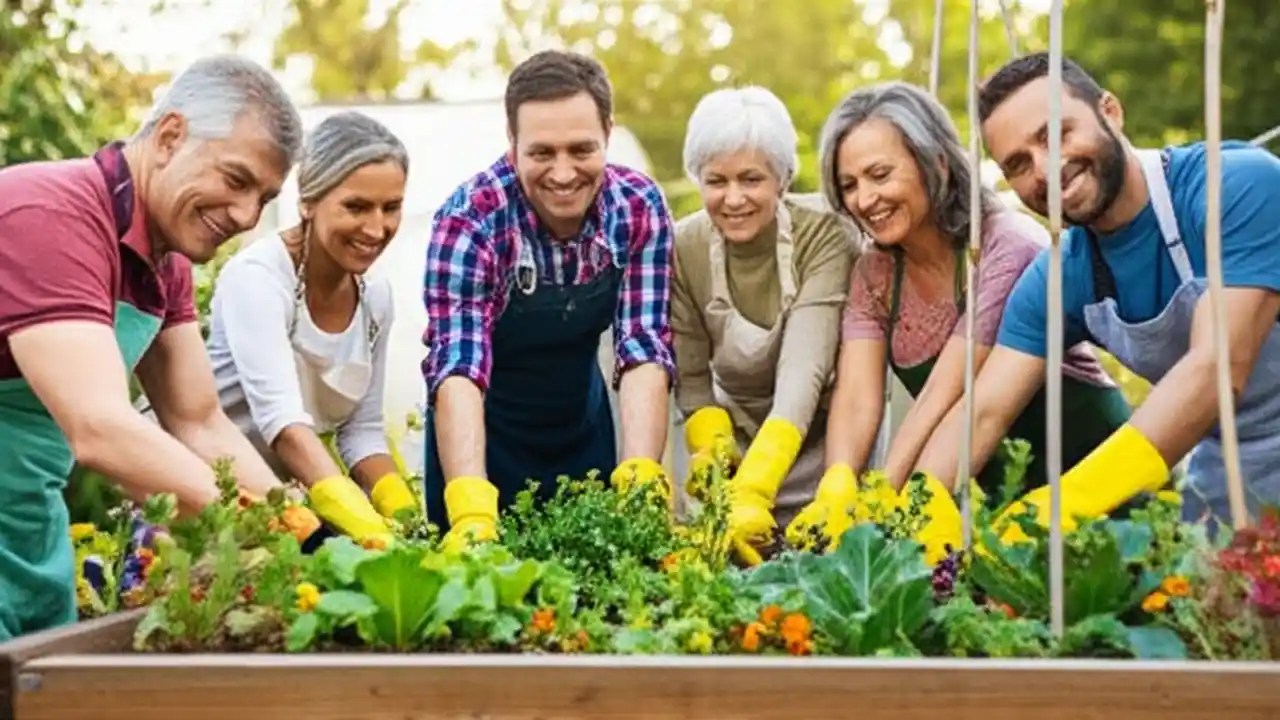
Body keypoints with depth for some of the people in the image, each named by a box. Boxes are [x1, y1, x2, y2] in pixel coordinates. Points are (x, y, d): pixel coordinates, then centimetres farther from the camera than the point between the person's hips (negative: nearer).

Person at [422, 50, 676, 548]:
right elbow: (458, 368, -35)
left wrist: (640, 476, -36)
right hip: (482, 432, -3)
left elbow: (644, 353, -20)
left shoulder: (640, 208, -17)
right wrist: (472, 509, -50)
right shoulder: (470, 219, -27)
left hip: (583, 422, 3)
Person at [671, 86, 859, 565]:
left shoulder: (825, 237, -24)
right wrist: (713, 450, -28)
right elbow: (692, 381, -7)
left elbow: (804, 370, -35)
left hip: (826, 442, -2)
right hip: (740, 442, 2)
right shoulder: (682, 250, -13)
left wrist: (754, 488, -47)